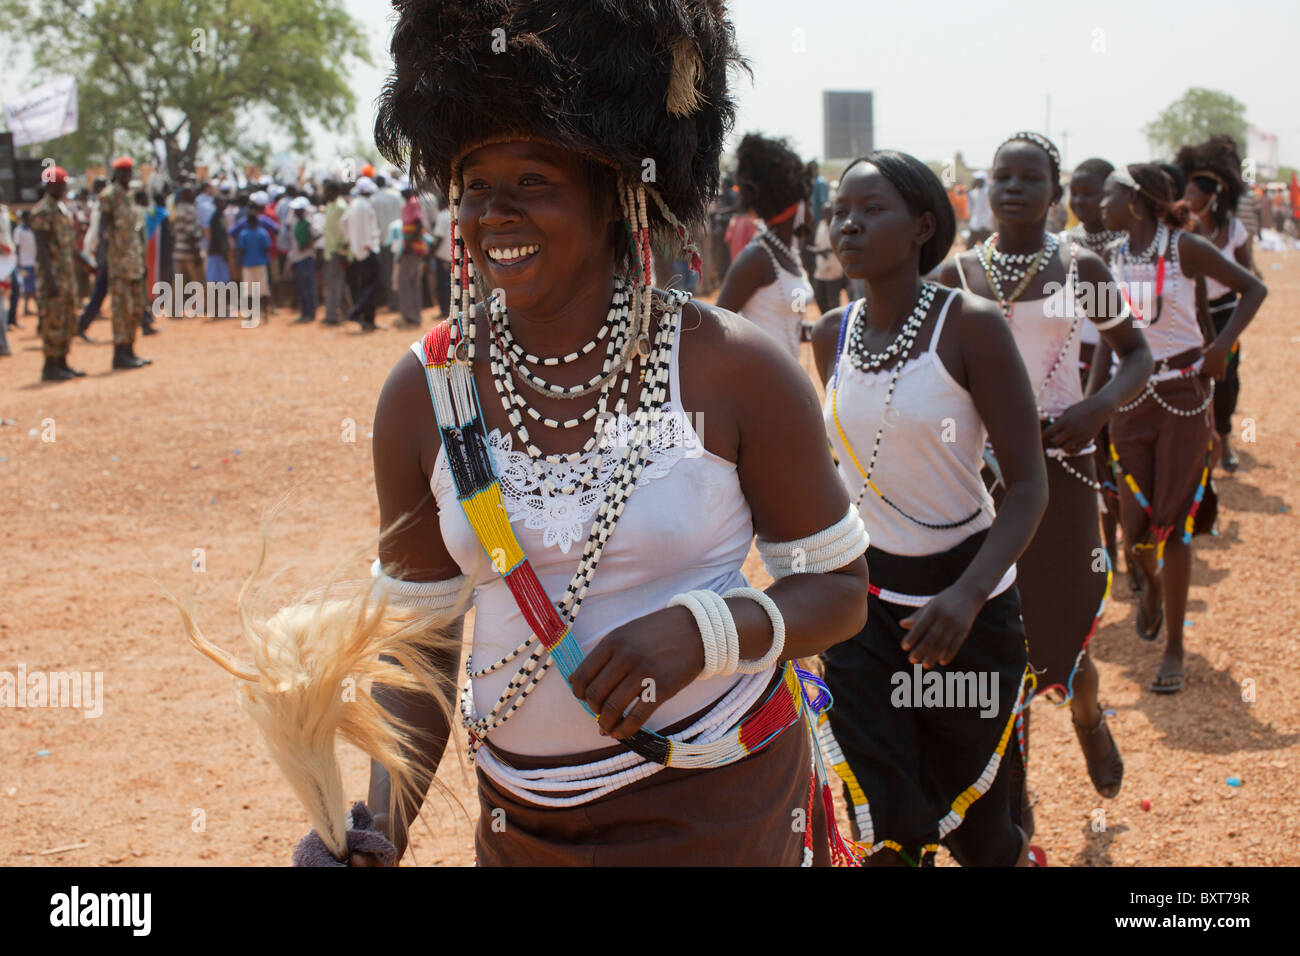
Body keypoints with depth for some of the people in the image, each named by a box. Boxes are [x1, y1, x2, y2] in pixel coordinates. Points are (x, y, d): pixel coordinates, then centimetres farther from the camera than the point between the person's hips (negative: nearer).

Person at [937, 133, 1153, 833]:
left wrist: (1102, 405, -14)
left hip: (1059, 461, -1)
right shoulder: (958, 273, 2)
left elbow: (1137, 353, 4)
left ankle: (1088, 714, 38)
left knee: (1062, 624, 1)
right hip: (981, 466, 1)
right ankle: (1013, 787, 19)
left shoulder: (1080, 268, -2)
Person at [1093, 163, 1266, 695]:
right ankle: (1151, 582, 39)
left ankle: (1174, 650, 7)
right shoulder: (1113, 259, 5)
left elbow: (1252, 289, -2)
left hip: (1183, 396, -4)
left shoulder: (1185, 249, -9)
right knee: (1135, 528, 2)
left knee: (1173, 525, -3)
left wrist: (1222, 345, -13)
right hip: (1131, 397, 4)